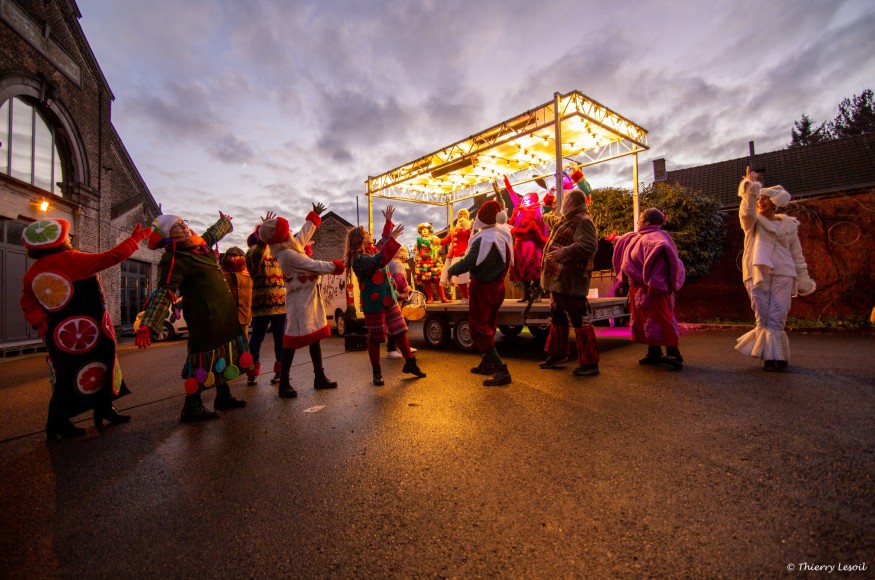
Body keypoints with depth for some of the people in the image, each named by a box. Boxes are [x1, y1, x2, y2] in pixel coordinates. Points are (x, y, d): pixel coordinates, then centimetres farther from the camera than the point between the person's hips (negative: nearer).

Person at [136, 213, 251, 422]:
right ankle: (191, 407, 13)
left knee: (223, 357, 17)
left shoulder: (201, 244, 10)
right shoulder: (174, 261, -16)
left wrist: (225, 221, 51)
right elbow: (163, 294, -25)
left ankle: (223, 396, 31)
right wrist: (147, 325, -34)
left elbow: (214, 233, 31)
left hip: (222, 314, 9)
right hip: (204, 318, -9)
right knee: (205, 361, -2)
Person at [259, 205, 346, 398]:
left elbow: (305, 232, 24)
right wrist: (334, 266, -9)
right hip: (301, 299, -10)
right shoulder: (287, 254, -19)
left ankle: (319, 377, 19)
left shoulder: (293, 246, 9)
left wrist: (314, 216, 35)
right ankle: (284, 383, 4)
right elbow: (313, 265, -20)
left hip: (309, 296, 10)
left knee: (315, 337, 11)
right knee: (293, 340, -5)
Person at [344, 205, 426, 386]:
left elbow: (384, 240, 30)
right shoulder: (359, 259, -17)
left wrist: (388, 220, 29)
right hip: (373, 305, -8)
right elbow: (379, 261, -34)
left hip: (389, 300, 8)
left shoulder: (374, 249, 10)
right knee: (375, 339, 4)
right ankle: (377, 373, 19)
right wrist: (393, 239, -33)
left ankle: (410, 363, 24)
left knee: (400, 331, 11)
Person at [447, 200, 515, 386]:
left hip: (482, 288, -9)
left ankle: (501, 370, -7)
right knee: (488, 326, 21)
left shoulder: (483, 240, -27)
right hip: (498, 286, 9)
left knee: (479, 330, -2)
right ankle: (487, 363, 33)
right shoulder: (504, 232, -1)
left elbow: (468, 263, -30)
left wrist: (451, 270, -11)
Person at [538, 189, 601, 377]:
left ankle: (590, 363, 4)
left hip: (571, 282, -11)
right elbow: (553, 220, 43)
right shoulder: (565, 220, 18)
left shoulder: (582, 222, -13)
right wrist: (547, 216, 60)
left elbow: (589, 245, -29)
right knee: (557, 319, 19)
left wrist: (565, 251, -37)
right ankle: (556, 354, 33)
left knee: (580, 322, -5)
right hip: (558, 280, 11)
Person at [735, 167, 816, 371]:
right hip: (758, 275, 0)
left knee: (777, 318, -8)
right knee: (764, 318, -5)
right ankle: (771, 356, 1)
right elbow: (746, 210, -14)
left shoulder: (789, 225, 15)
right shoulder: (752, 223, 12)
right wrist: (750, 186, -22)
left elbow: (797, 256, 14)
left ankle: (775, 356, -4)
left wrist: (804, 281, 10)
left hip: (783, 275, 1)